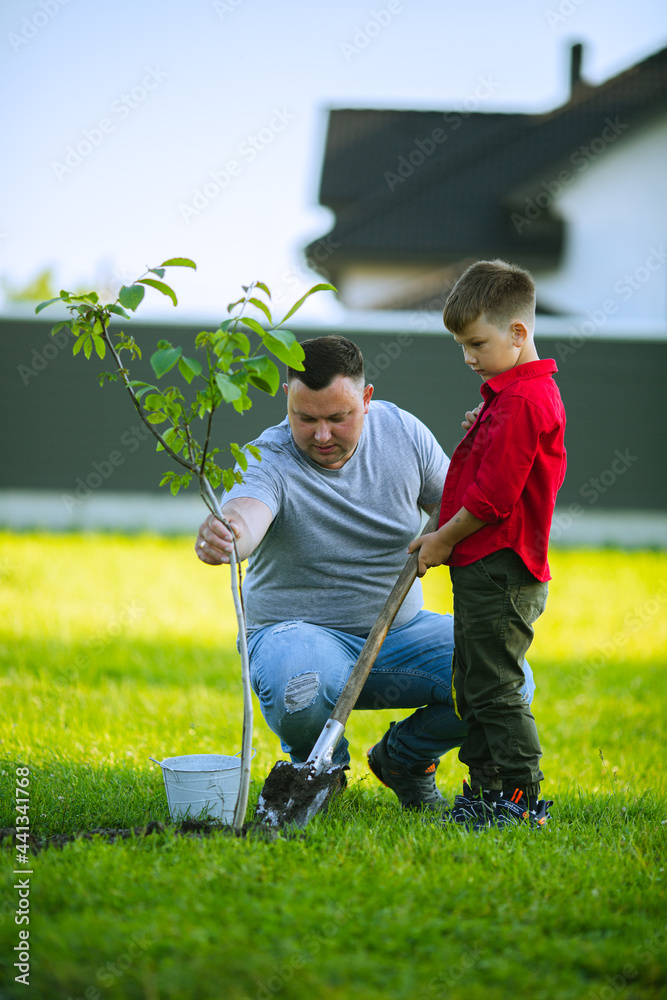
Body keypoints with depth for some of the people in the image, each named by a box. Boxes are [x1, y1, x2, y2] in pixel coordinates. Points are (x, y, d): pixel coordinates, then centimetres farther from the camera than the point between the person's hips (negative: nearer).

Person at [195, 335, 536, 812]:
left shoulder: (401, 431, -4)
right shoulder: (270, 459, -19)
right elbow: (244, 514, -42)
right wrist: (222, 536, -67)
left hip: (400, 629, 4)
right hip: (301, 630, -4)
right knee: (301, 699, -40)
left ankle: (404, 756, 11)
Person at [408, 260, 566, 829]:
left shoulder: (523, 402, -19)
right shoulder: (514, 393, 16)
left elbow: (492, 497, -21)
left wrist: (444, 540, -10)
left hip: (501, 569, -11)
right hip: (485, 568, 11)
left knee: (495, 687, -7)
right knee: (474, 684, 15)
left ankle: (523, 798, -1)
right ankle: (487, 790, 22)